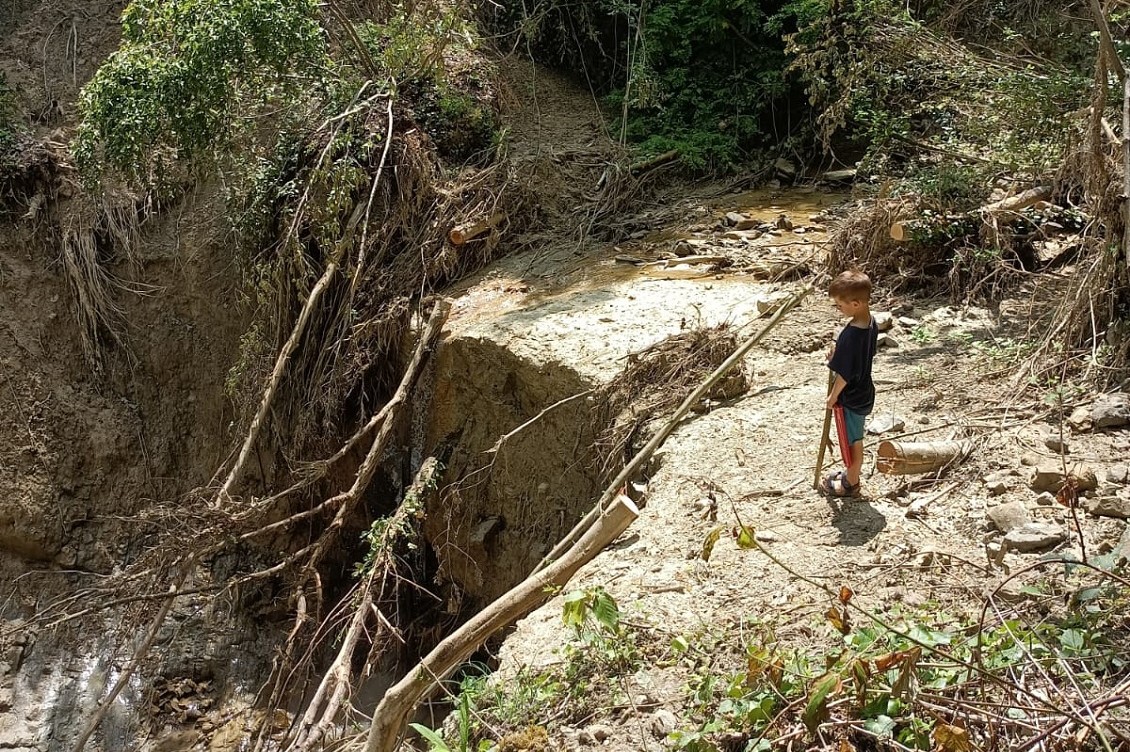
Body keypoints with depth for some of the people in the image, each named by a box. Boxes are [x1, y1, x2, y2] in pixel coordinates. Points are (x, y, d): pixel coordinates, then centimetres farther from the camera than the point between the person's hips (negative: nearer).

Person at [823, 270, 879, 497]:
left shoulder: (850, 335, -33)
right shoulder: (871, 323, -7)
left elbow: (844, 374, -24)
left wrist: (833, 397, -10)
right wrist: (837, 355, -2)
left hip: (849, 399, -8)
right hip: (864, 393, 8)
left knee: (851, 442, 12)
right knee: (855, 439, 26)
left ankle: (851, 483, 31)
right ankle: (852, 472, 44)